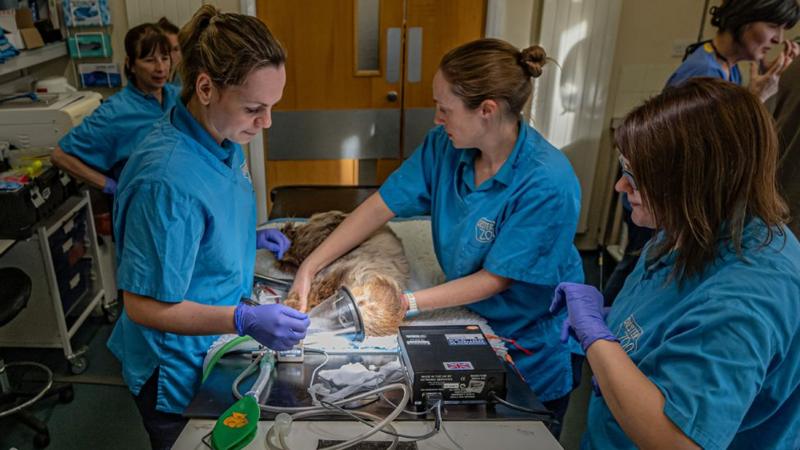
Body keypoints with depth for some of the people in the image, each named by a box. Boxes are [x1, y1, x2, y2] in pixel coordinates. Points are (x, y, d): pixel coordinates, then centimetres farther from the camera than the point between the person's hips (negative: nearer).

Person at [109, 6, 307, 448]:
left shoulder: (222, 140, -6)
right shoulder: (168, 179, -34)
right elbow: (143, 306, -27)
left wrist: (250, 236, -2)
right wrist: (245, 320, -36)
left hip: (218, 347, 8)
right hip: (179, 375, -7)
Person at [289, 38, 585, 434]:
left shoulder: (548, 184, -30)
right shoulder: (443, 147, -14)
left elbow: (495, 279, -24)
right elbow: (379, 208, -10)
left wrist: (407, 303, -25)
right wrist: (309, 268, -14)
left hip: (534, 355, -5)